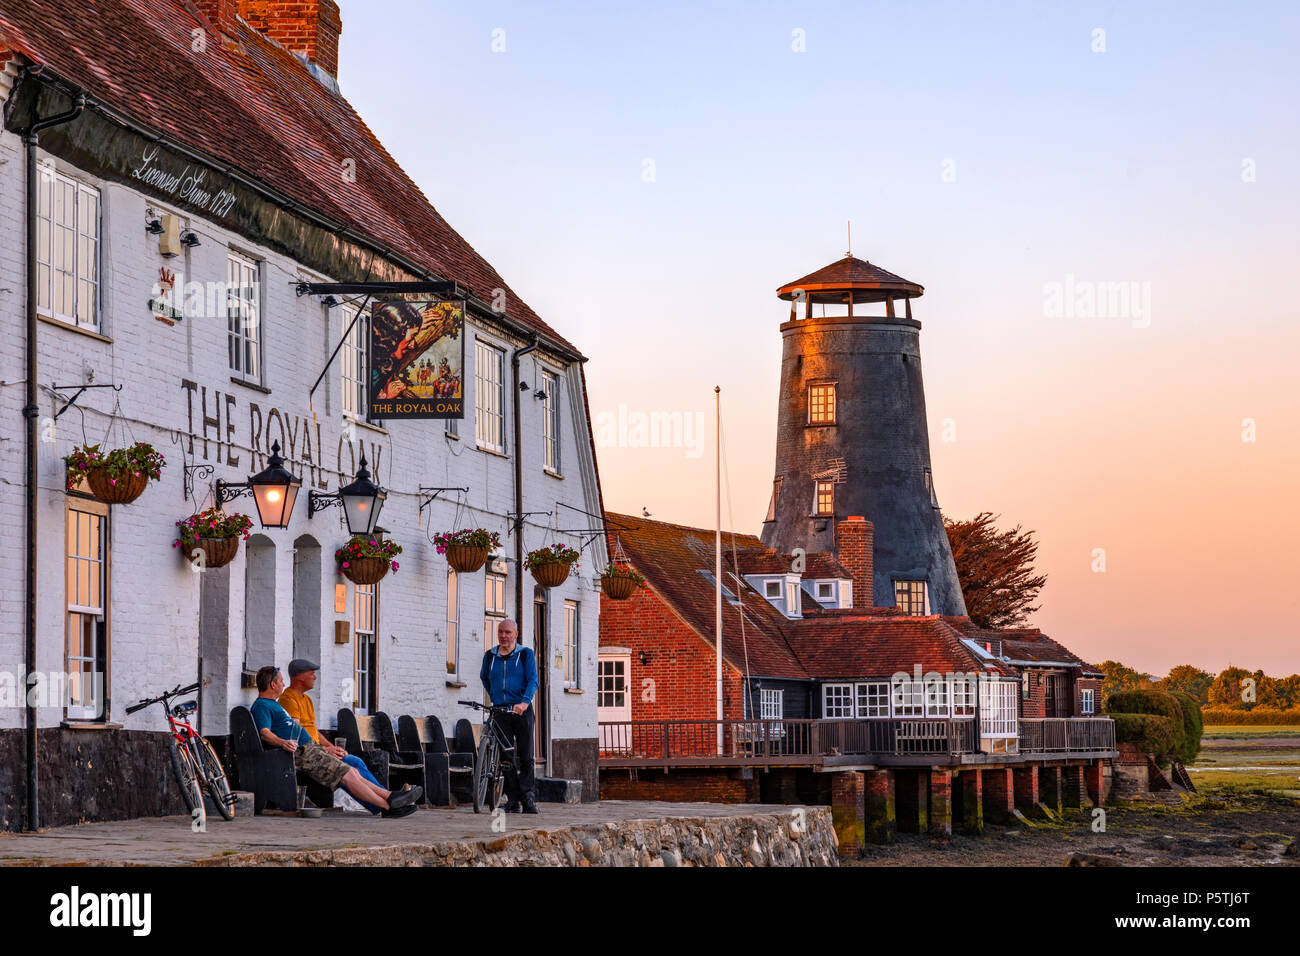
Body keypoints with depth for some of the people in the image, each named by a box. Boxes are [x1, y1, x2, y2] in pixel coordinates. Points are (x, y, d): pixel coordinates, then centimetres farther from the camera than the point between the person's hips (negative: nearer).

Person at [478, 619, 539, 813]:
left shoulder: (526, 654, 2)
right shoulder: (490, 656, 11)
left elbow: (533, 681, -8)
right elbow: (484, 677, 30)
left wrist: (524, 702, -24)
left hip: (522, 710, -2)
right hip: (500, 711, 2)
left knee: (525, 757, -3)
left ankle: (527, 796, 2)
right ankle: (513, 799, 0)